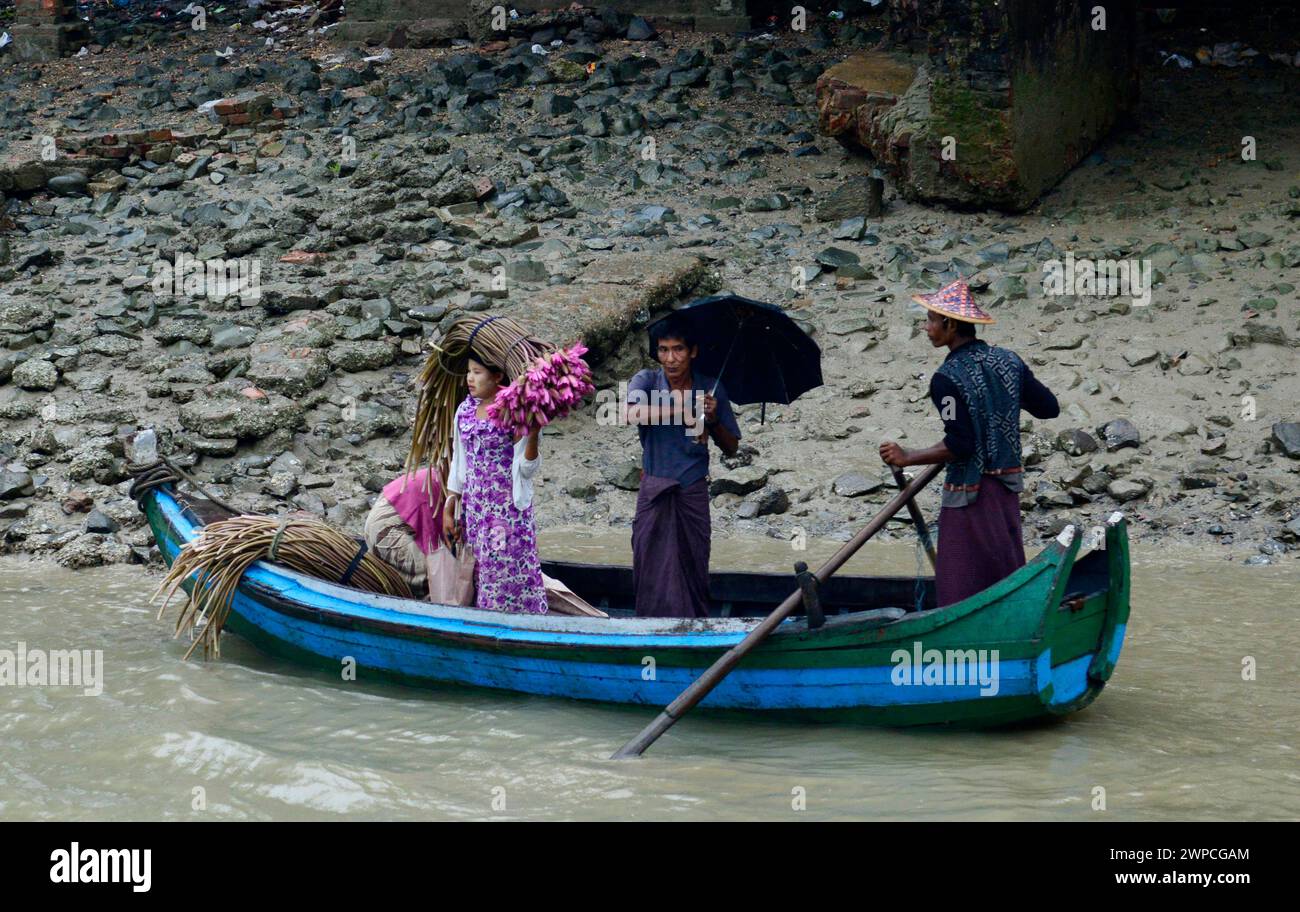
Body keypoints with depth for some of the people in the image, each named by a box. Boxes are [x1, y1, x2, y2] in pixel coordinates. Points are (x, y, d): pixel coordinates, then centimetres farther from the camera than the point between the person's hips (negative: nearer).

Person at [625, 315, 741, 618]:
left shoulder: (710, 389, 3)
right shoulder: (647, 381, -2)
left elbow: (731, 448, 8)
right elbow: (632, 414, -25)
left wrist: (713, 420, -11)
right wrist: (682, 406, -26)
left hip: (694, 493, 1)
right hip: (654, 494, -1)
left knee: (694, 575, 1)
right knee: (654, 573, -5)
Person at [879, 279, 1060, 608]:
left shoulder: (947, 378, -18)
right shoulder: (1008, 361, 4)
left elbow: (958, 446, -20)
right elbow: (1049, 408, 9)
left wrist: (907, 458, -11)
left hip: (968, 492, -8)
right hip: (1008, 485, 8)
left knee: (961, 591, 0)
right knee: (1007, 571, 16)